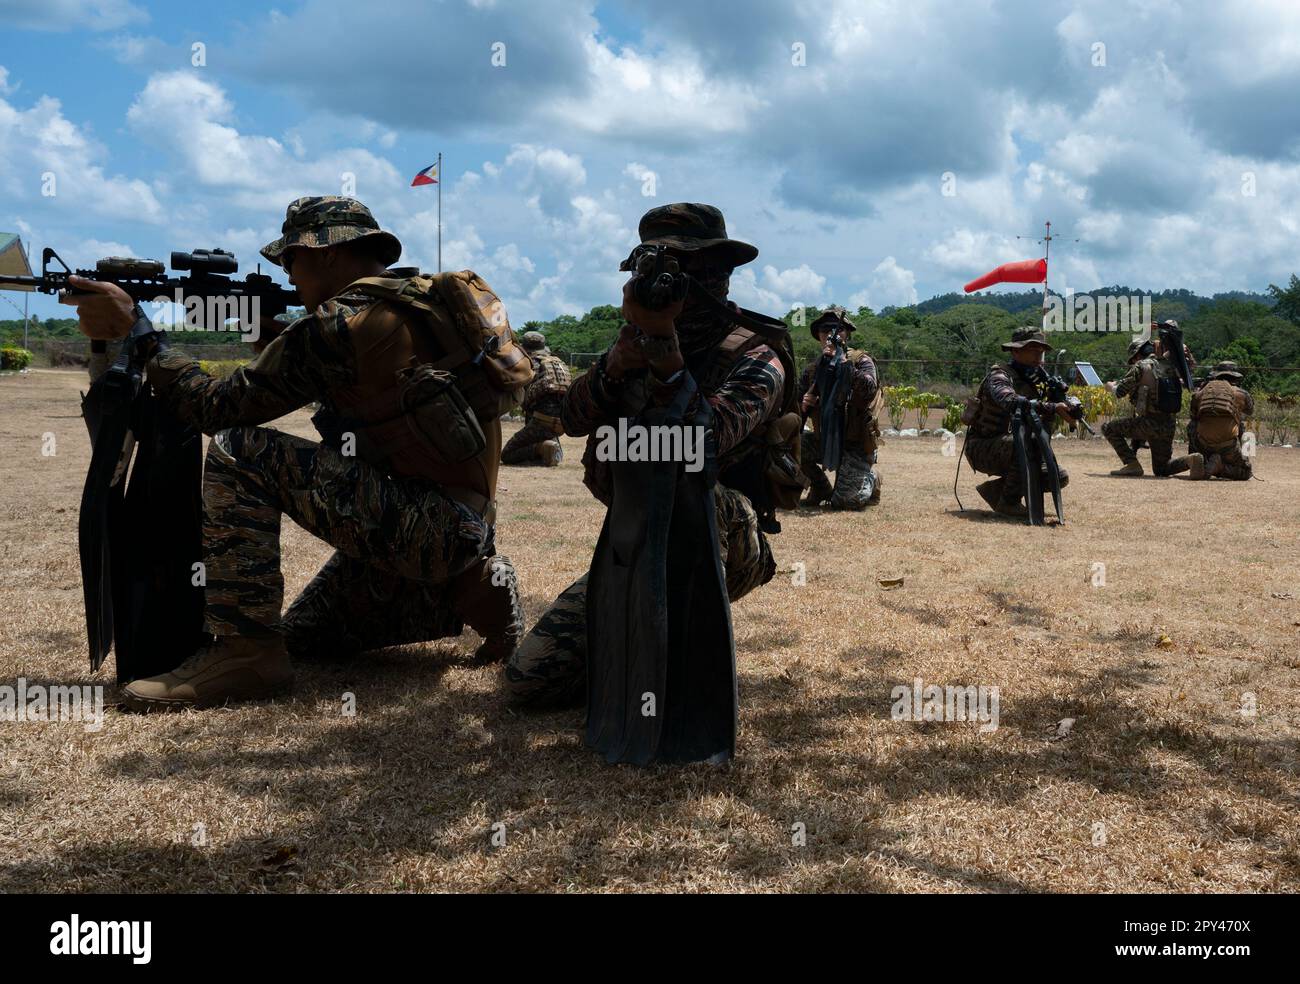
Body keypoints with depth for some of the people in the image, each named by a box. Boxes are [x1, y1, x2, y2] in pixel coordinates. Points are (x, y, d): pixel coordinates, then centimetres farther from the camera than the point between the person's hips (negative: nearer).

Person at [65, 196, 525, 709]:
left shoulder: (340, 323, -14)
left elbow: (219, 407, -11)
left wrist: (134, 327, -3)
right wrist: (279, 341, 12)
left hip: (428, 525, -10)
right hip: (467, 528, 10)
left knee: (238, 453, -14)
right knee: (304, 637, 21)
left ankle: (244, 651, -12)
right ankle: (470, 588, 15)